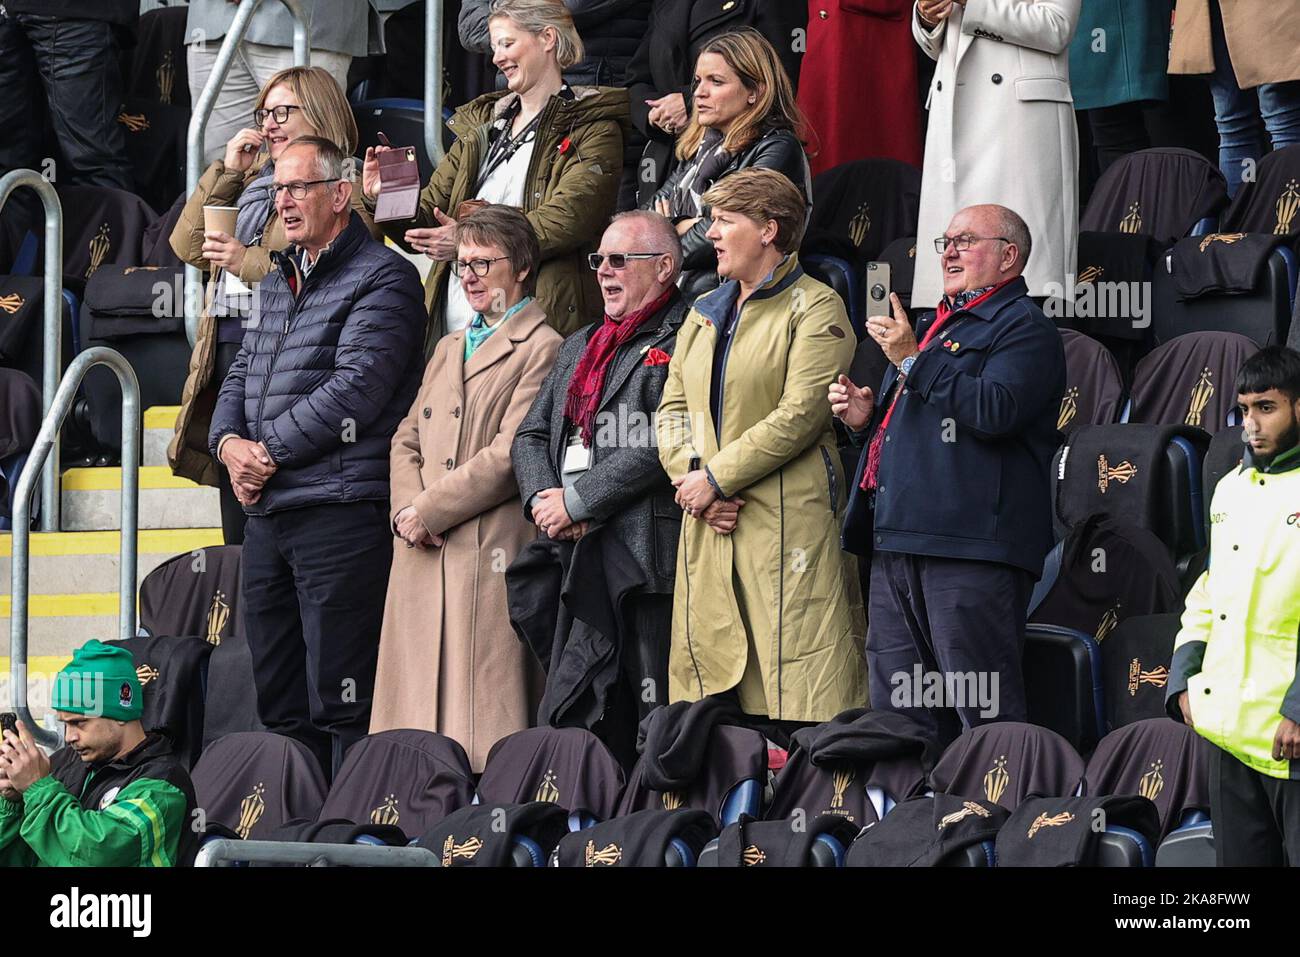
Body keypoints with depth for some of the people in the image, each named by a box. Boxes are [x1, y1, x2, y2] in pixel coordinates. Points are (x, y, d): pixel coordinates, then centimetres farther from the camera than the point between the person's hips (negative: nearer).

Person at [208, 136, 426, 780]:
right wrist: (229, 442, 0)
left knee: (341, 701, -9)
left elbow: (356, 388, -16)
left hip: (340, 509, -9)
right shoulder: (279, 283, 21)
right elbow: (241, 376, 22)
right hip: (266, 512, 9)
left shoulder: (381, 279, -6)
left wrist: (270, 450, -12)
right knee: (279, 703, 11)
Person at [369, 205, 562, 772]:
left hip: (490, 554, -7)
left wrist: (429, 511, -9)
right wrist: (407, 509, 0)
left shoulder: (541, 351, -4)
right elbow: (407, 442, 19)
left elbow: (510, 455, -12)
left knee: (483, 720, -10)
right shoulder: (448, 348, 23)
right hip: (425, 555, 7)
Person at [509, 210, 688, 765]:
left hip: (644, 552, -8)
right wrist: (542, 499, -1)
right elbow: (531, 434, 20)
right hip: (576, 558, 8)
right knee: (565, 724, 5)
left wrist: (576, 501, -12)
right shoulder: (580, 346, 25)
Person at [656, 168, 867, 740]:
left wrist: (716, 478, -13)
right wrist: (690, 478, -4)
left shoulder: (814, 308, -2)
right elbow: (673, 407, 16)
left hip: (787, 520, -7)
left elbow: (800, 414, -12)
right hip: (708, 523, 7)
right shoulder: (705, 313, 21)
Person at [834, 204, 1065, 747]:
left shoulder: (1023, 328, -2)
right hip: (898, 544, 10)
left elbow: (993, 411, -20)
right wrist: (867, 418, 14)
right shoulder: (942, 325, 27)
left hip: (969, 547, -10)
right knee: (896, 715, 10)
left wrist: (912, 361, -14)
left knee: (983, 713, -10)